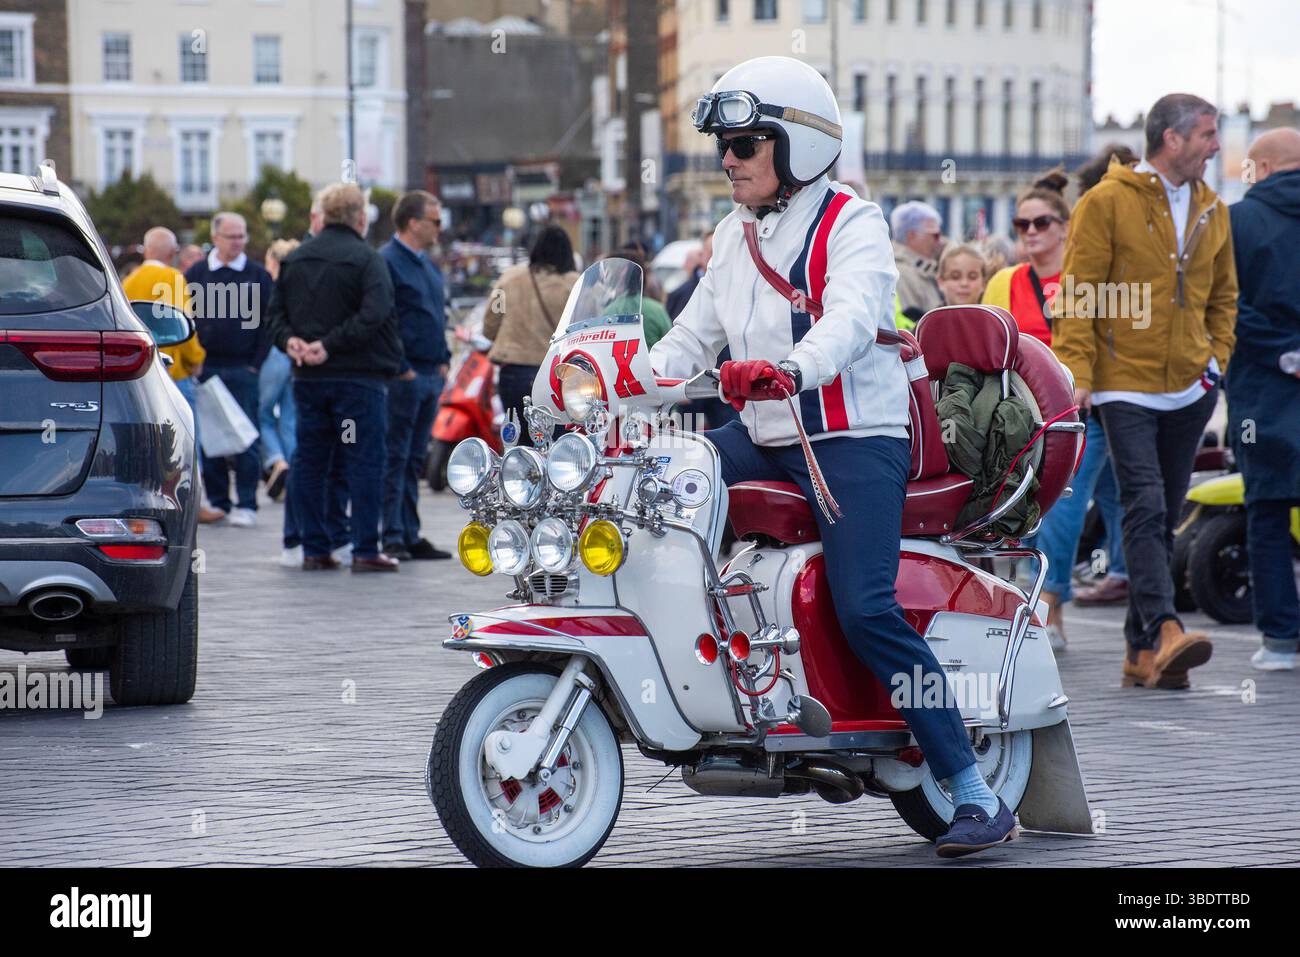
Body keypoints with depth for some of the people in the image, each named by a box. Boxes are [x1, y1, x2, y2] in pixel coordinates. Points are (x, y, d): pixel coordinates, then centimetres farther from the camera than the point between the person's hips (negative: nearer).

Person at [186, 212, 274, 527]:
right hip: (206, 368, 2)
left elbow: (268, 323, 3)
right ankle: (217, 500, 10)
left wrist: (256, 364, -5)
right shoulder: (196, 273, 8)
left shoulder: (258, 276, 5)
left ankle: (246, 504, 1)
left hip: (243, 371, -2)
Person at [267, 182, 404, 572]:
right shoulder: (366, 259, -9)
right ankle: (365, 550, -3)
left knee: (309, 463, 10)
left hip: (307, 378, 6)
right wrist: (330, 346, -17)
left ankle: (314, 549, 11)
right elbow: (372, 316, -20)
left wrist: (290, 340, -3)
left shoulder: (294, 259, 11)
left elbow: (277, 310, 11)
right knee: (364, 462, -1)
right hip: (357, 377, -5)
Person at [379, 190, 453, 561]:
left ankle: (411, 537, 15)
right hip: (404, 376, -9)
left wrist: (443, 360, 14)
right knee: (394, 458, -6)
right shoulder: (387, 262, -11)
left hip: (431, 375, 9)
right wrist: (401, 368, -18)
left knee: (414, 460, 11)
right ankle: (392, 539, -5)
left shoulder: (428, 264, 18)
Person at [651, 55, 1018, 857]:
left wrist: (793, 371, -45)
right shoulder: (735, 235, 17)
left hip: (855, 439, -8)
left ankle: (978, 797, -16)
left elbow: (850, 318, -25)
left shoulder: (851, 222, -7)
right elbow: (694, 336, 17)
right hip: (764, 438, 8)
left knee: (865, 610, -20)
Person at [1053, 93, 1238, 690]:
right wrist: (1077, 373, -14)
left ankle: (1143, 652, 12)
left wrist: (1217, 357, 9)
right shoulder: (1108, 203, -6)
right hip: (1126, 387, -6)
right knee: (1145, 508, -17)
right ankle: (1164, 634, -27)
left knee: (1163, 519, 8)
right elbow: (1077, 297, -8)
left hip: (1189, 391, 6)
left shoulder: (1211, 211, 12)